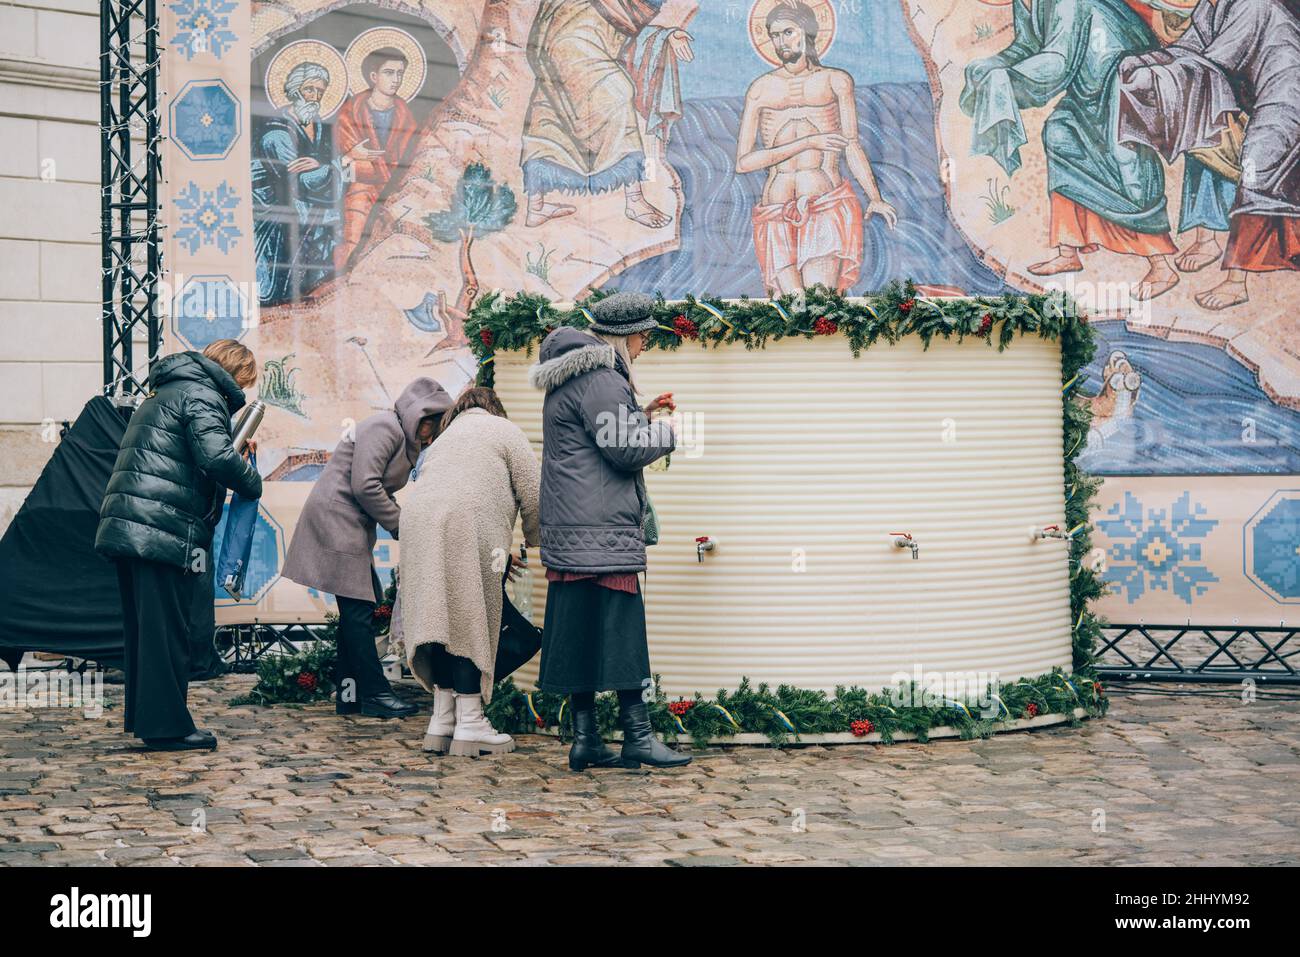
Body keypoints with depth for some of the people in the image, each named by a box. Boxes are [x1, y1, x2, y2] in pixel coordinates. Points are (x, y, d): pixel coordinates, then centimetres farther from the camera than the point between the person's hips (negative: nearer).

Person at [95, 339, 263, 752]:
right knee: (166, 631, -6)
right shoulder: (201, 395, -5)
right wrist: (253, 482, -4)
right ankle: (167, 726, -3)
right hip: (165, 531, -9)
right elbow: (217, 455, -21)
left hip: (127, 527, 10)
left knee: (144, 627, 14)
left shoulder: (163, 394, 26)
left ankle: (142, 718, 20)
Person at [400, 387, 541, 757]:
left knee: (440, 617, 10)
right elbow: (533, 492, 6)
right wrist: (533, 536, 26)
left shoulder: (443, 439, 37)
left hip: (417, 522, 6)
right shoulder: (503, 429, 17)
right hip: (466, 530, -6)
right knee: (471, 624, -4)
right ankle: (469, 725, -4)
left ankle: (442, 720, 12)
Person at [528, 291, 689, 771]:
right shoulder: (600, 380, -14)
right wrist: (667, 433, 0)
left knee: (581, 631, 8)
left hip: (571, 531, 10)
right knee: (620, 625, -7)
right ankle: (637, 734, -5)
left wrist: (641, 415, 22)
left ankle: (585, 739, 10)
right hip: (602, 531, -10)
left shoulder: (574, 376, 19)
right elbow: (625, 450, -17)